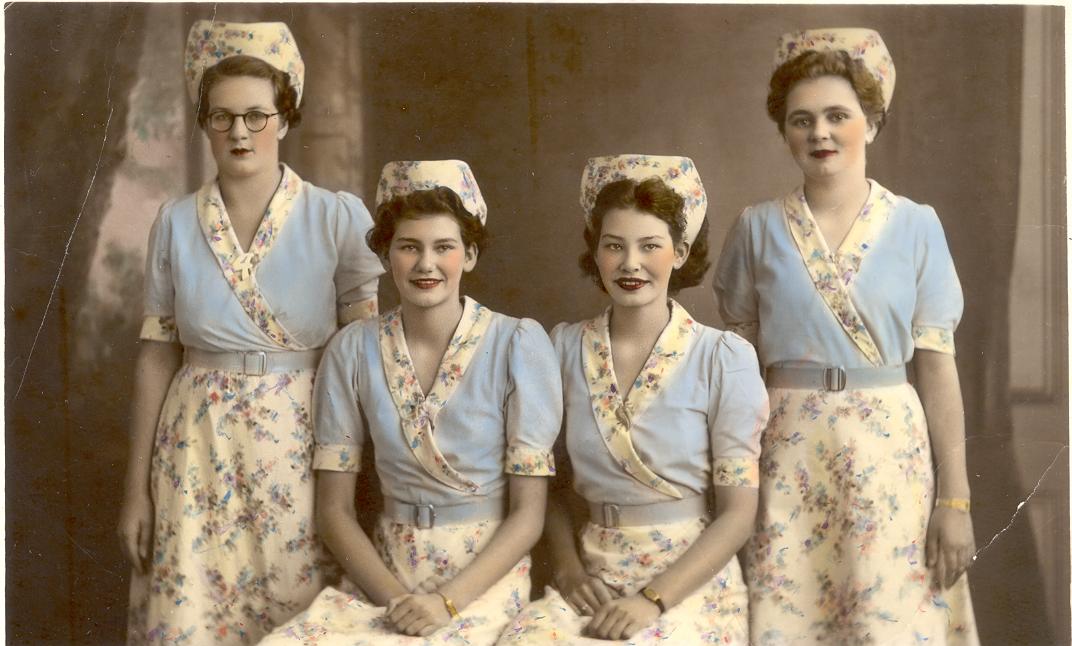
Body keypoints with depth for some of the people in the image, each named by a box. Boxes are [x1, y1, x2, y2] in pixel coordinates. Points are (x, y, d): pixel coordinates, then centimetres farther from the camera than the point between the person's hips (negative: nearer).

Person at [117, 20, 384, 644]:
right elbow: (157, 357, 7)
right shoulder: (176, 224, 3)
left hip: (303, 447, -1)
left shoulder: (339, 218, -4)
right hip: (199, 449, 2)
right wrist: (137, 488, 7)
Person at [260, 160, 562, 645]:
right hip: (381, 572, 3)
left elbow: (528, 513, -6)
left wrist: (447, 601, -16)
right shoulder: (352, 351, 2)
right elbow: (334, 507, 4)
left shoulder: (519, 345, -6)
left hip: (485, 575, -2)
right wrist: (394, 596, -10)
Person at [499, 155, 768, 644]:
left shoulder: (725, 359, -6)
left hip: (691, 583, -2)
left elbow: (738, 512, -6)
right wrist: (566, 563, -3)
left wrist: (654, 599, -14)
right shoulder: (565, 348, 3)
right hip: (594, 579, 2)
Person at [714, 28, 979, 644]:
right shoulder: (759, 228, 4)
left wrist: (956, 499, -4)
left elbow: (937, 364, -1)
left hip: (891, 452, -1)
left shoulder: (916, 227, 1)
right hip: (789, 454, 1)